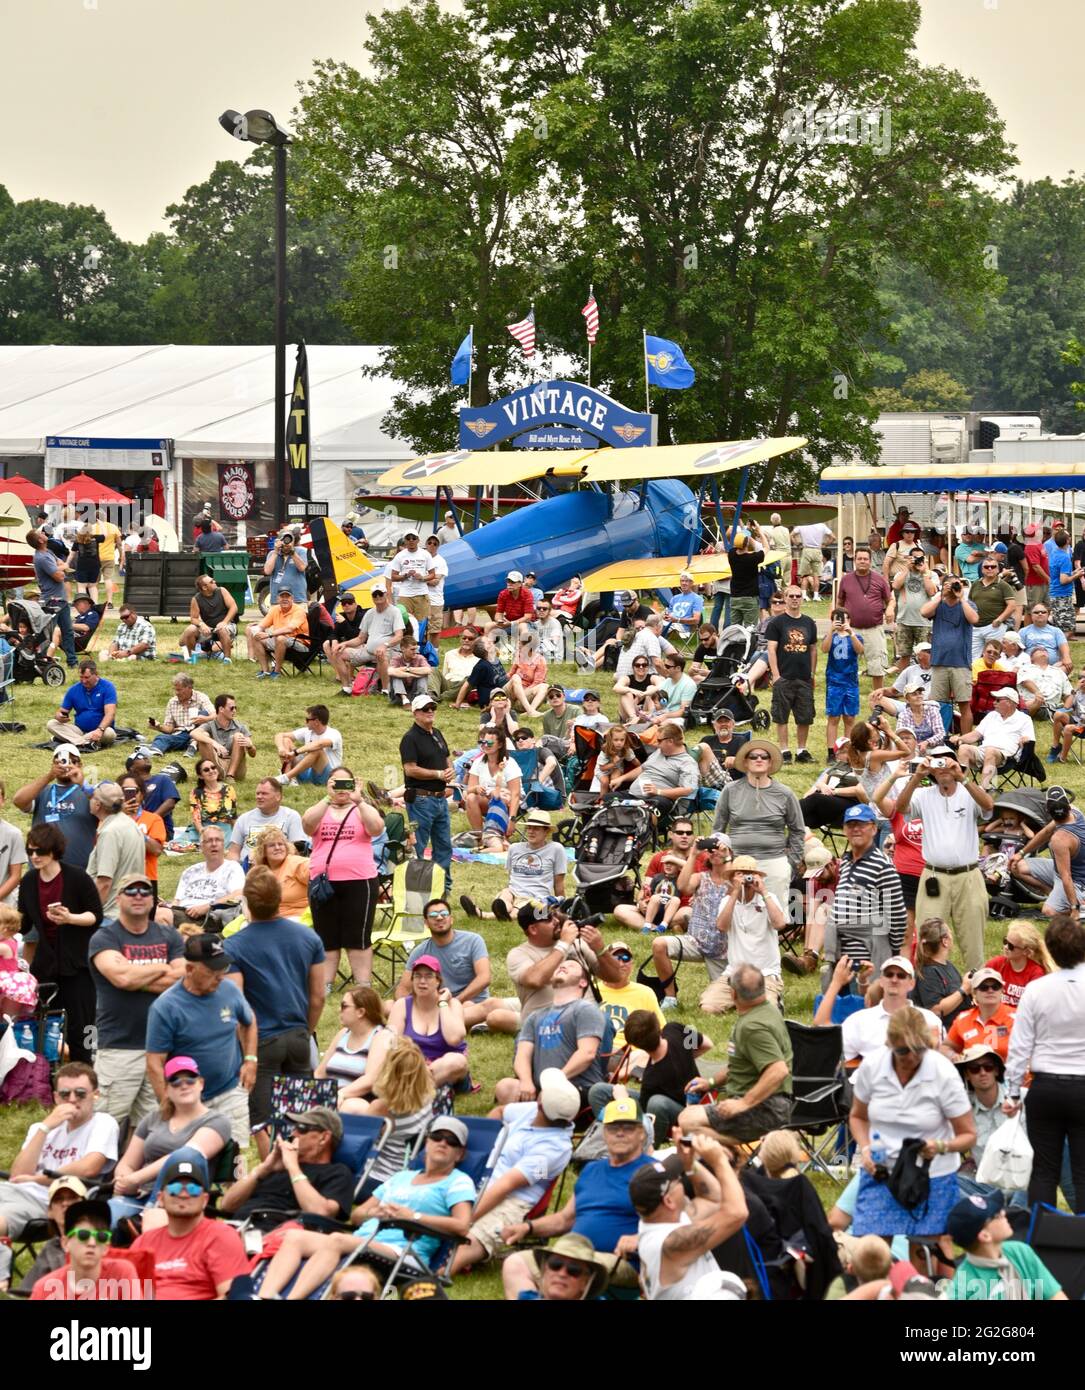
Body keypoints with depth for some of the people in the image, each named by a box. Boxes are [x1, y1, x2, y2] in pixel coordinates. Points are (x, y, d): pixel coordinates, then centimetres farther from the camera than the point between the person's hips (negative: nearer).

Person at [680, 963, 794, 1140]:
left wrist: (744, 1103, -29)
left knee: (688, 1121, -23)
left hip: (766, 1109, -11)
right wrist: (712, 1082, 21)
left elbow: (779, 1070, -32)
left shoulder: (753, 1027, -21)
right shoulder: (767, 1010, 12)